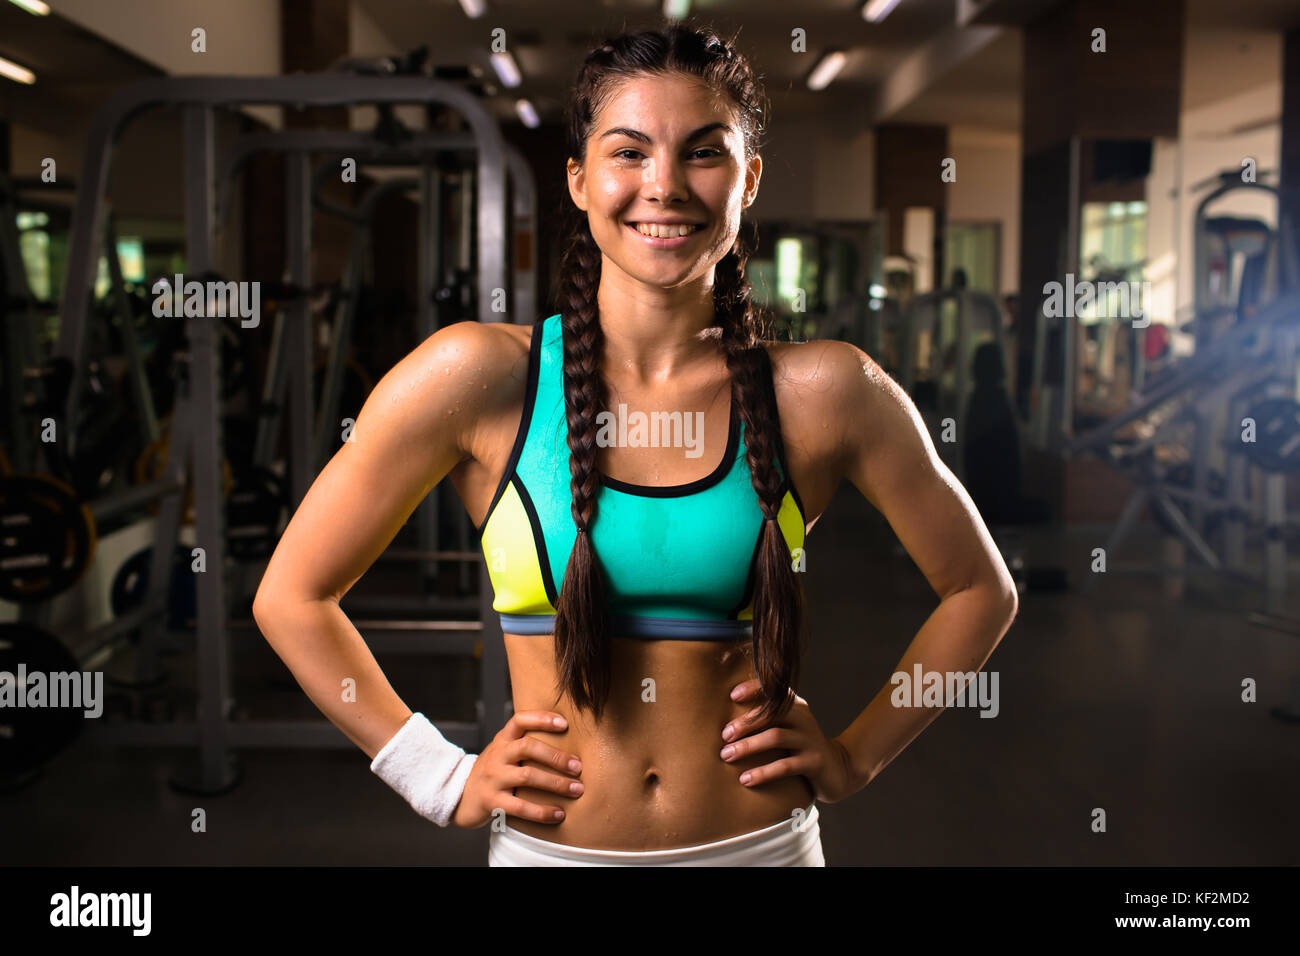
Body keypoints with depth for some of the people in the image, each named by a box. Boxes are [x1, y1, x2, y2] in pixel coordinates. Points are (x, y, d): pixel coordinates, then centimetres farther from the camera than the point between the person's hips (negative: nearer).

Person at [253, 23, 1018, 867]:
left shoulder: (822, 392, -8)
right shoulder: (480, 376, -11)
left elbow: (981, 590, 6)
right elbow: (291, 596, -3)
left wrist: (856, 757, 0)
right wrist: (443, 781, -4)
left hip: (760, 841, 1)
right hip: (550, 844, 0)